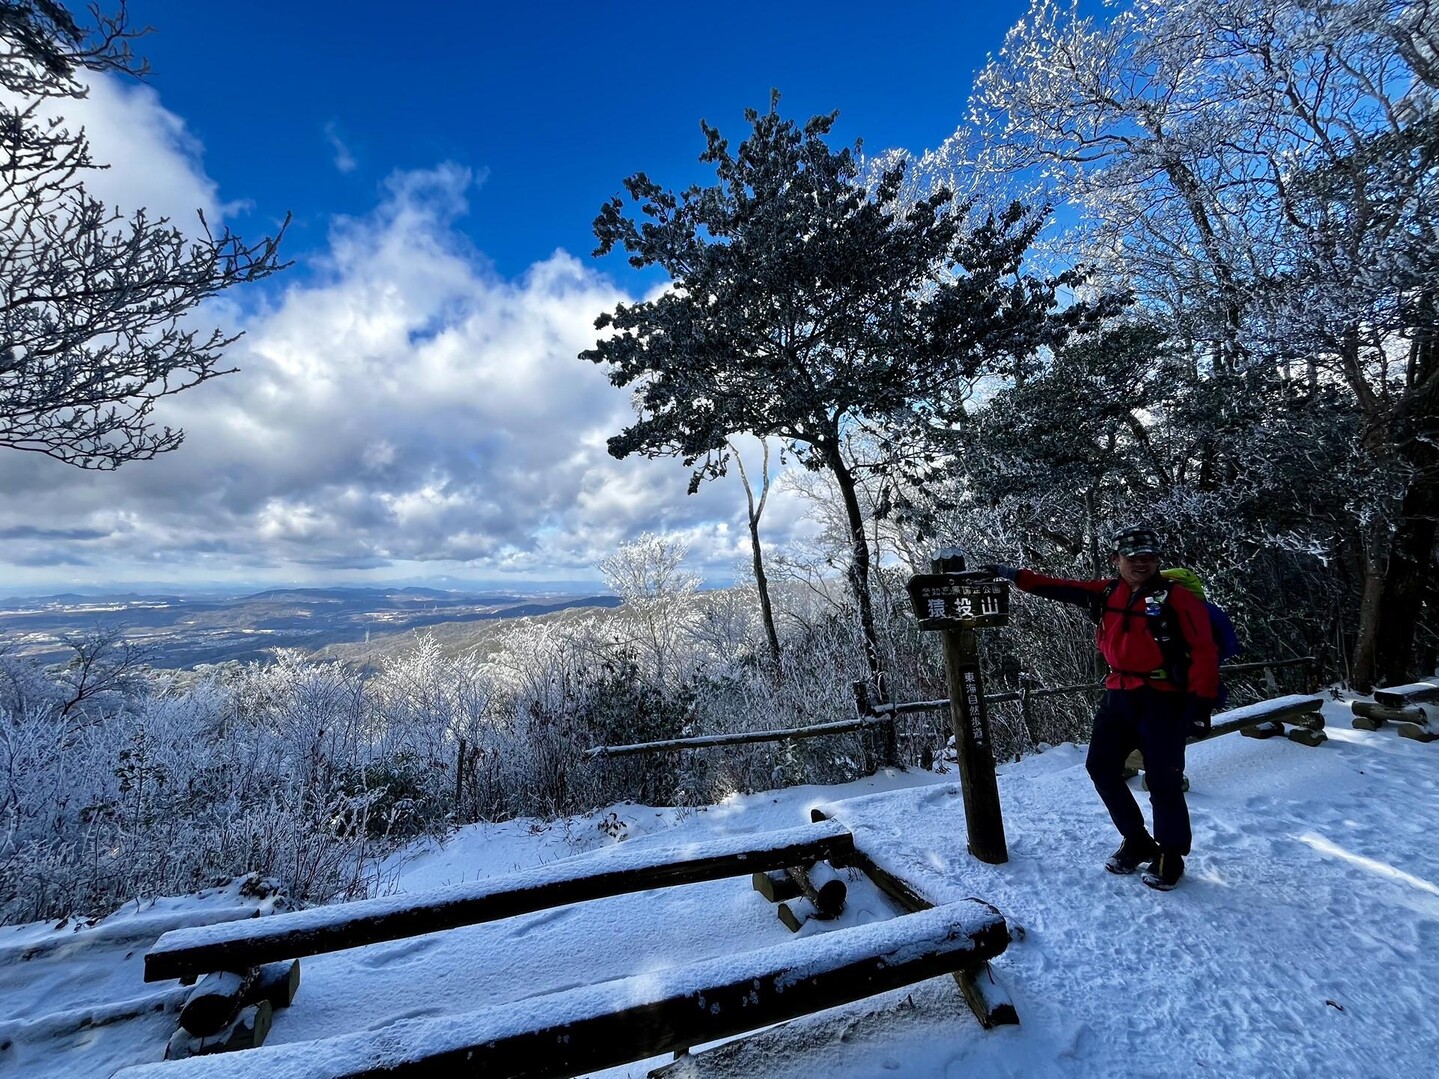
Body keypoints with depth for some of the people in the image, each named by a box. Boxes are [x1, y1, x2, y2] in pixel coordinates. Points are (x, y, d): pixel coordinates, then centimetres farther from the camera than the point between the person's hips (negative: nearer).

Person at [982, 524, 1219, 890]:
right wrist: (1013, 574, 2)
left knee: (1163, 780, 0)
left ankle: (1171, 856, 24)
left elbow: (1204, 650, -10)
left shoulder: (1177, 598, -9)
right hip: (1119, 695, 6)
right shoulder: (1106, 593, 5)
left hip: (1162, 700, -5)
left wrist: (1200, 702, -14)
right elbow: (1059, 588, 6)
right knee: (1101, 767, 9)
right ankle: (1137, 842, 29)